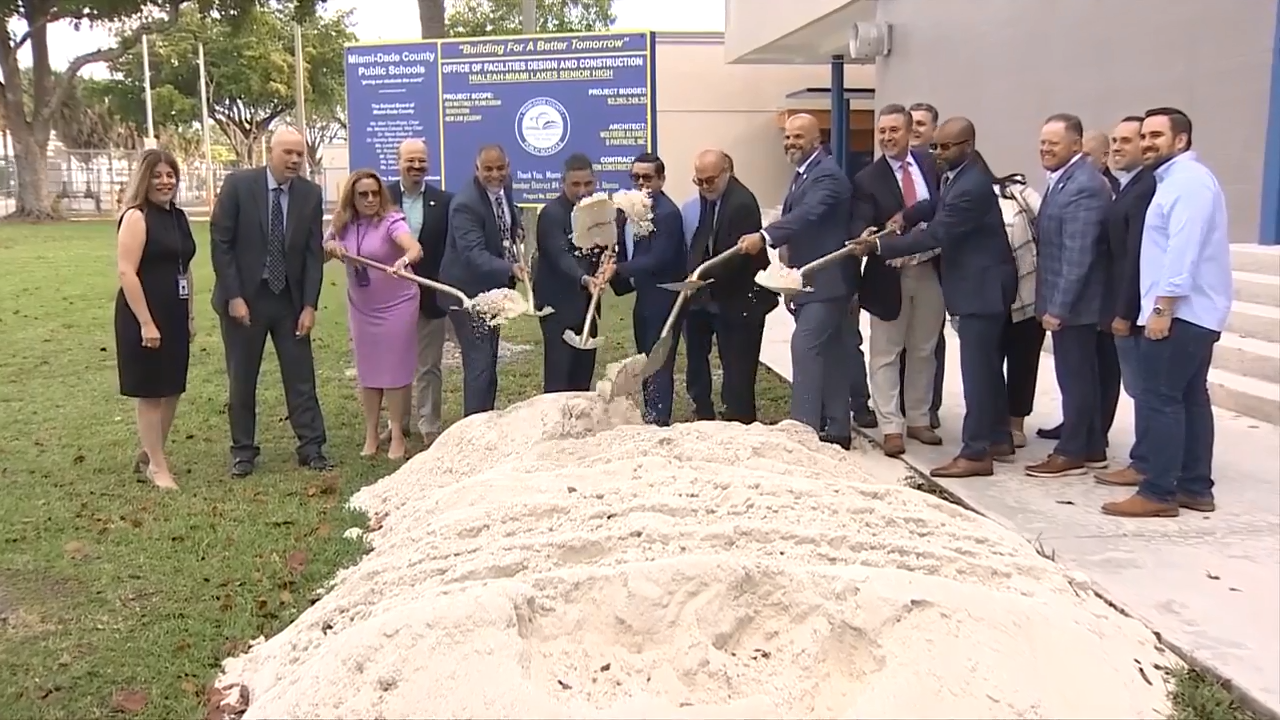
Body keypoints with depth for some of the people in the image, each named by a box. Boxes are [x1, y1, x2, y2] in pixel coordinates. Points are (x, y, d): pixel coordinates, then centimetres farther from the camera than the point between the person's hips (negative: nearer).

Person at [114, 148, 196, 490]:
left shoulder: (178, 216, 11)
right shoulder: (136, 217, -12)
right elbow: (126, 271, -18)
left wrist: (190, 315, 17)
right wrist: (146, 322, -21)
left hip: (174, 317, 8)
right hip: (145, 318, -8)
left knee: (172, 390, 13)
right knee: (151, 392, 2)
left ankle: (148, 455, 28)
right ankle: (157, 465, 13)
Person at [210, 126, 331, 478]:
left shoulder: (311, 194, -1)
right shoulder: (238, 184, -9)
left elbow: (314, 252, 0)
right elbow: (220, 242, -8)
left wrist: (309, 304, -6)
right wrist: (233, 296, -13)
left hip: (290, 299, 2)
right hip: (244, 297, -2)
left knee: (301, 376, 4)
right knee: (242, 380, 8)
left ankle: (311, 447, 13)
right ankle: (243, 450, 21)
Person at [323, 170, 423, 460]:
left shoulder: (391, 220, -19)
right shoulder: (342, 224, -2)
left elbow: (416, 249, -37)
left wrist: (404, 260, -59)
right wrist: (330, 246, -11)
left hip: (396, 306, -5)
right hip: (361, 308, 5)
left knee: (395, 370, 2)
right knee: (367, 371, 11)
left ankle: (397, 435, 14)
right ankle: (370, 435, 21)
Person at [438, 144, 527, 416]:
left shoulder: (504, 188, 1)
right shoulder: (465, 204, -24)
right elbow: (474, 253, -36)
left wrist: (513, 231, 5)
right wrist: (510, 268, -49)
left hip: (493, 289, 9)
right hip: (469, 292, -9)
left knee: (488, 363, 17)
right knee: (479, 365, -11)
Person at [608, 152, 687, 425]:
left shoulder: (667, 213, -17)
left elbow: (657, 260, -23)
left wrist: (618, 269, -22)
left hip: (662, 300, -9)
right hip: (644, 298, 9)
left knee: (659, 365, -3)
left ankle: (659, 421, 4)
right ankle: (649, 418, 28)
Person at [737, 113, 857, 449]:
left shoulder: (827, 174, -15)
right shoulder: (804, 174, 17)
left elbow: (807, 215, -31)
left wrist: (764, 237, -43)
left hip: (826, 282, -10)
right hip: (814, 281, 10)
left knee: (805, 348, -14)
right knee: (830, 353, 12)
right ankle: (837, 430, 19)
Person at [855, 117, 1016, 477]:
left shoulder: (972, 186, -24)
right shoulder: (959, 172, 7)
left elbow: (933, 235, -26)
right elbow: (940, 204, 22)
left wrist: (878, 246, -23)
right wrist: (907, 215, 1)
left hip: (982, 285, -11)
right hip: (980, 283, 11)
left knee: (976, 369, -8)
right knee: (988, 365, 17)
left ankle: (975, 453, -4)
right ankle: (998, 439, 28)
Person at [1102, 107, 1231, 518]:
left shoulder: (1187, 180, -12)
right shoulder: (1177, 179, 19)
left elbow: (1183, 250, -21)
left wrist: (1162, 307, -23)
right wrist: (1165, 307, 19)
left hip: (1179, 312, -10)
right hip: (1194, 312, 11)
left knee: (1159, 399, -8)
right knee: (1190, 397, 11)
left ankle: (1158, 493, -4)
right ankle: (1195, 488, 16)